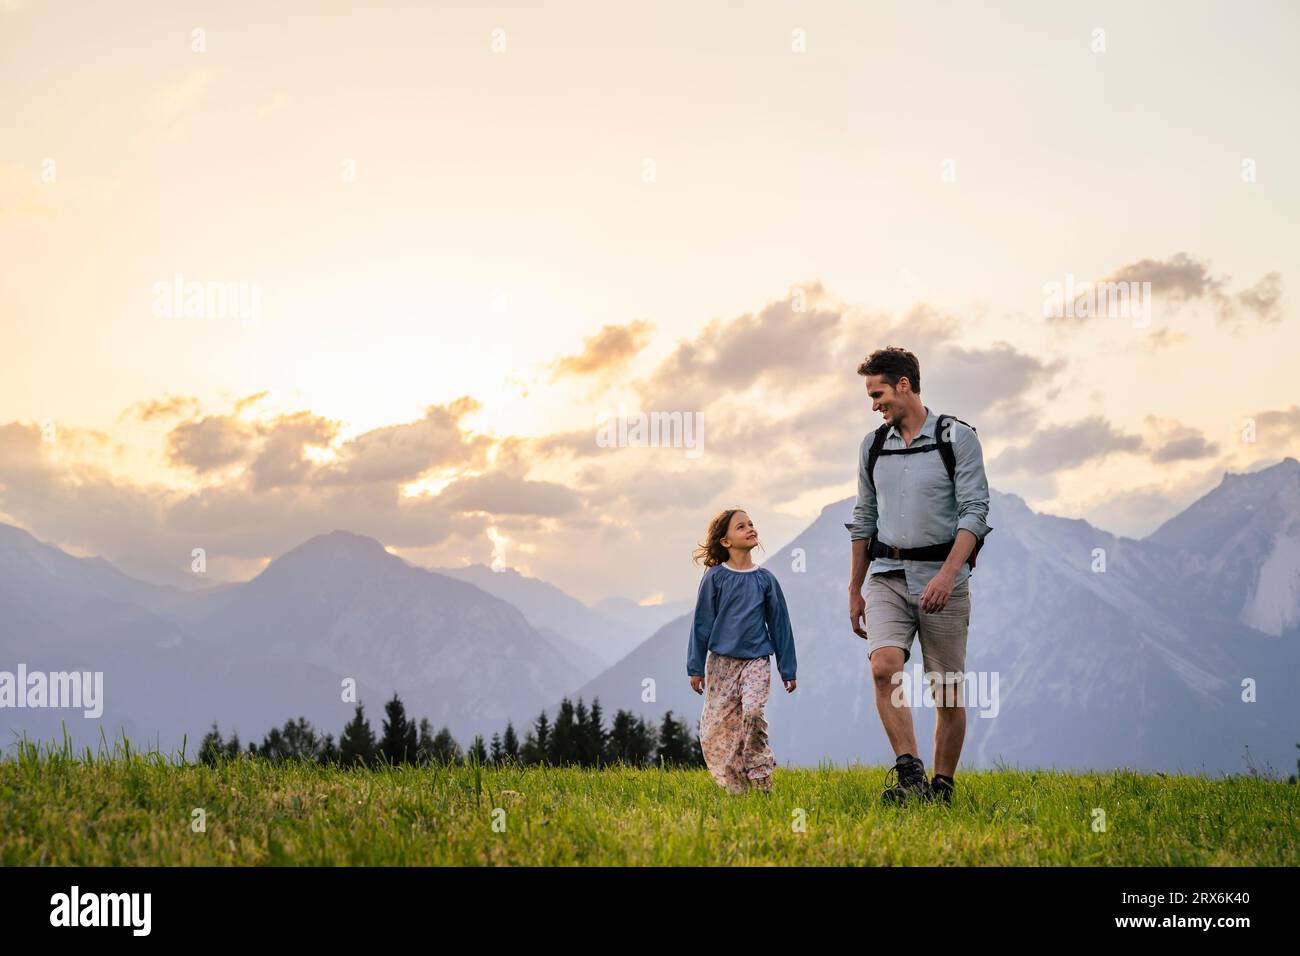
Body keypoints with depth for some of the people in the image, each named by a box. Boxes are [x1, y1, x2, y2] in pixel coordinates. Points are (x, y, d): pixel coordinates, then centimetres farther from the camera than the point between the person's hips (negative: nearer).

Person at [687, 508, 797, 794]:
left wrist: (788, 671, 9)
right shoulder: (715, 577, 0)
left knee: (753, 712, -21)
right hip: (721, 660, 0)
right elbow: (702, 623, 3)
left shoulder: (765, 579, 5)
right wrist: (695, 667, 1)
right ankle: (734, 786, 11)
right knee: (719, 723, -1)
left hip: (757, 660, 0)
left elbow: (779, 624, 10)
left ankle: (761, 781, -9)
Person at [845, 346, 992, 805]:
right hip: (887, 576, 3)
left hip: (943, 577, -3)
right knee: (883, 667, -20)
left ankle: (942, 785, 14)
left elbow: (975, 512, -9)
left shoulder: (958, 437, -3)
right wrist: (854, 591, 18)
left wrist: (948, 573, -22)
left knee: (947, 689, 2)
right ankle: (910, 773, -21)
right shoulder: (872, 446, 12)